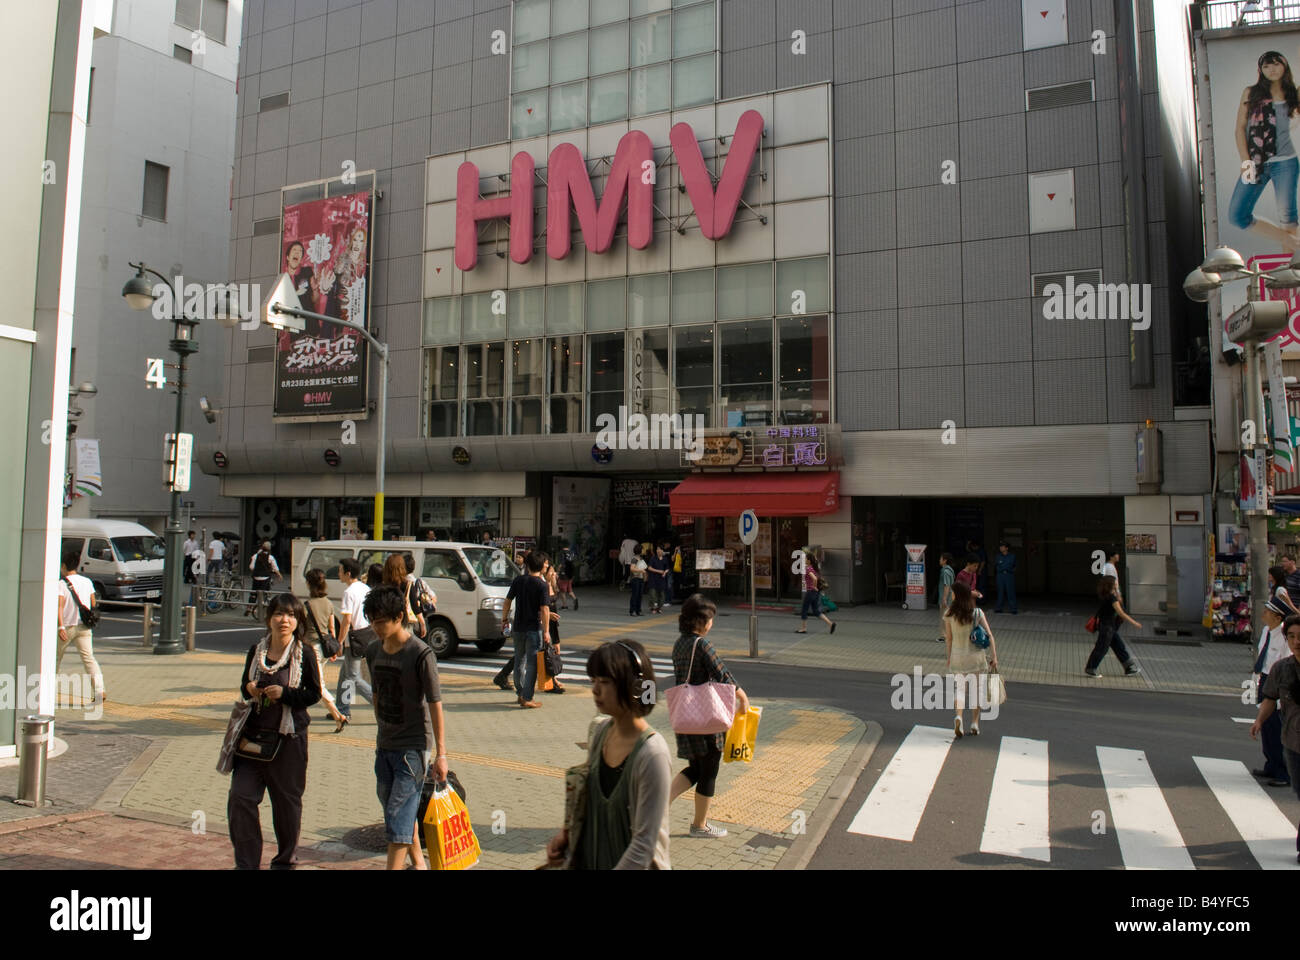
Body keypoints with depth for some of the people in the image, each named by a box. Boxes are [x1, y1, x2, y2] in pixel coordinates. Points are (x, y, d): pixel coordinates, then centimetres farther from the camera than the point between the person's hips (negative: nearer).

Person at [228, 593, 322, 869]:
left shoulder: (305, 652, -7)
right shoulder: (256, 650, 5)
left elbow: (314, 693, -7)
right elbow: (245, 686, 16)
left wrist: (284, 693, -21)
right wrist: (248, 689, -7)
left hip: (289, 737, -3)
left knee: (287, 800, 8)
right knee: (240, 797, -2)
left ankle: (285, 860, 28)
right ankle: (246, 862, 14)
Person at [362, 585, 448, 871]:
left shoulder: (421, 654, -17)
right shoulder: (373, 651, 3)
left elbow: (435, 705, -15)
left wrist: (441, 754, -14)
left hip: (413, 745, -7)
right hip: (385, 744, 7)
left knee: (399, 816, -7)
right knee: (404, 812, 17)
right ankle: (418, 862, 35)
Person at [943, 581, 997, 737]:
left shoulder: (949, 614, -7)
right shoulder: (978, 613, -6)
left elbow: (949, 638, -1)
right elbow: (989, 635, -8)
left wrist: (949, 657, 10)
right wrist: (994, 657, -4)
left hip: (957, 656, 0)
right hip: (977, 656, 0)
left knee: (959, 689, 10)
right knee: (976, 690, 13)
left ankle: (958, 717, -14)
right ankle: (974, 724, 16)